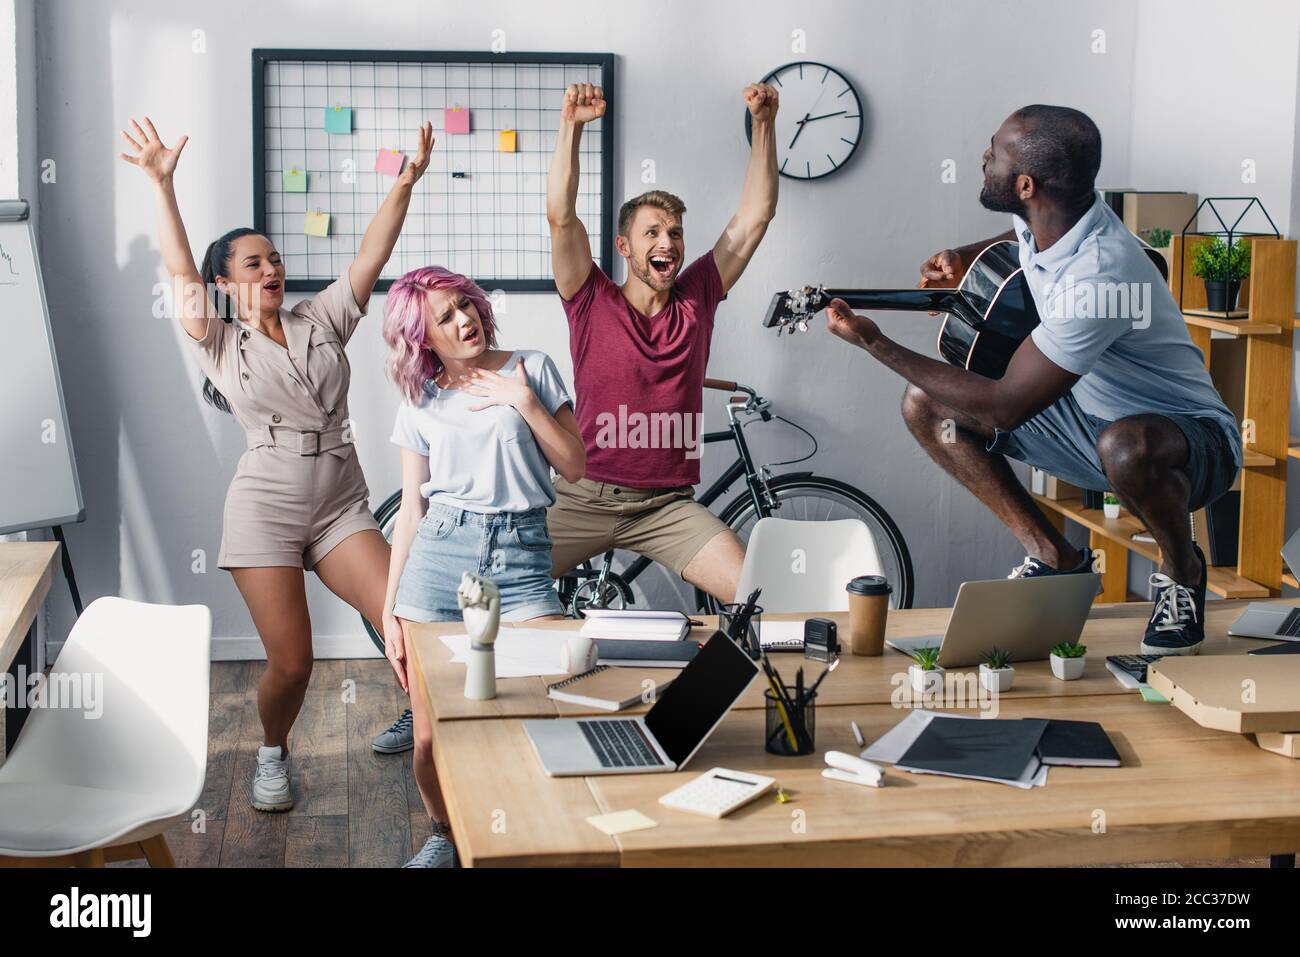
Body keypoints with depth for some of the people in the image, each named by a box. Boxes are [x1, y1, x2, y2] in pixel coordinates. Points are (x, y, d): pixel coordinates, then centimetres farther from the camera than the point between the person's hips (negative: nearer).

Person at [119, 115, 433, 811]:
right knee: (290, 663, -5)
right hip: (266, 506, -3)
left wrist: (405, 184, -8)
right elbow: (180, 271, -10)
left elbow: (370, 257, 2)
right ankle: (273, 754, 24)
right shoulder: (219, 342, 3)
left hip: (342, 504, 3)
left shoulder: (320, 319, 10)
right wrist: (162, 185, -20)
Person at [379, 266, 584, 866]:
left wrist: (526, 403, -6)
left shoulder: (532, 369, 7)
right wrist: (389, 610, 6)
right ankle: (444, 837, 26)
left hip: (522, 555, -1)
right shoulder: (421, 403, 10)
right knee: (430, 737, -1)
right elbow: (411, 510, 11)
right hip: (439, 552, 1)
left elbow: (575, 468, 5)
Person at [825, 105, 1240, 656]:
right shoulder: (1041, 221, -7)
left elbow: (1004, 405, -31)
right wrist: (966, 257, 2)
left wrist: (877, 345, -25)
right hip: (1089, 415, 8)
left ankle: (1182, 571, -9)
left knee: (1128, 446, -45)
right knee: (925, 404, -6)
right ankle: (1053, 557, 2)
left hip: (1192, 439, -8)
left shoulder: (1097, 276, -35)